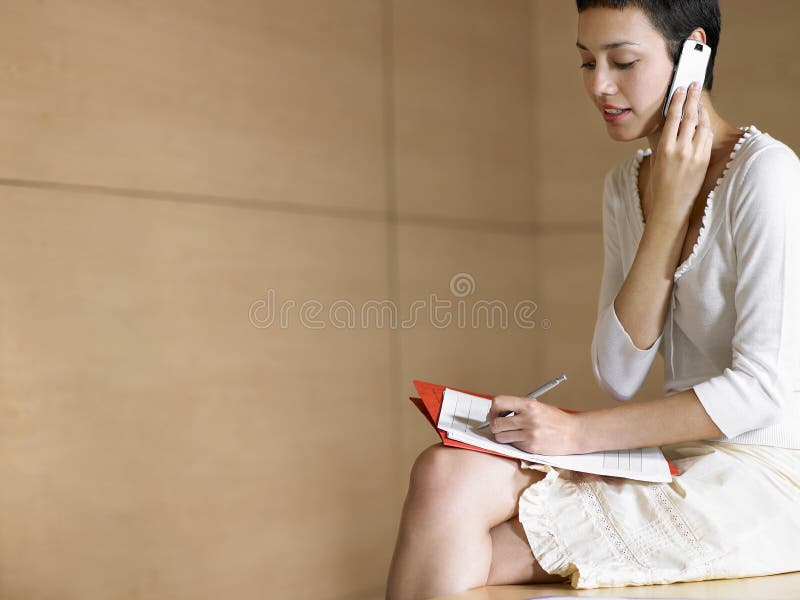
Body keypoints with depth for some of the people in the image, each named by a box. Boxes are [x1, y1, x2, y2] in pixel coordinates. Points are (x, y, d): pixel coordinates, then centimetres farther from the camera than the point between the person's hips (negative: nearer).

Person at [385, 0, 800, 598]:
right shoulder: (625, 186, 10)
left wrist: (578, 432, -20)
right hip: (675, 460, 6)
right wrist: (668, 209, -8)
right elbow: (618, 376, -1)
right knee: (447, 472, -20)